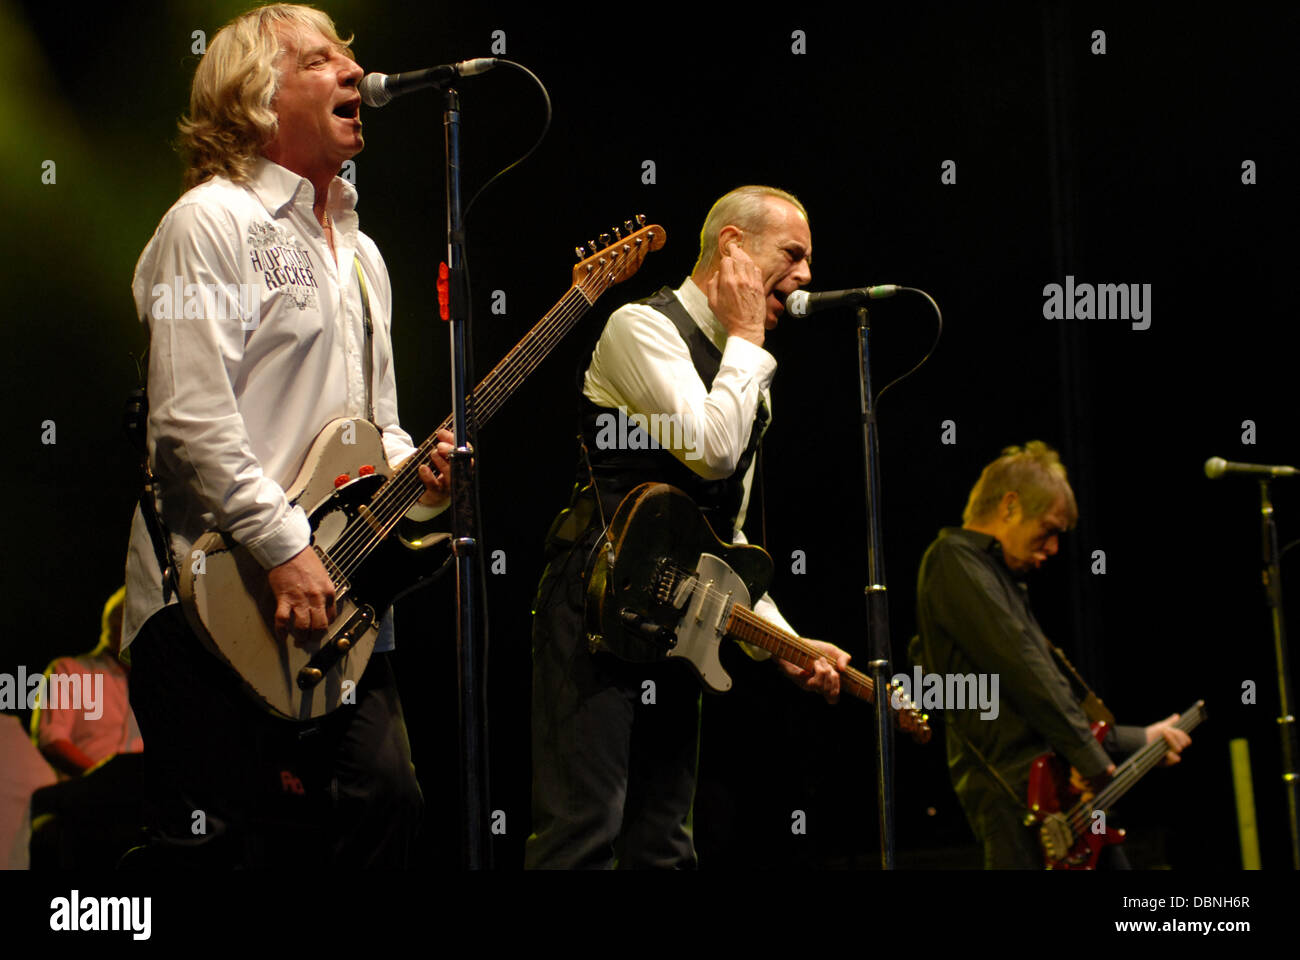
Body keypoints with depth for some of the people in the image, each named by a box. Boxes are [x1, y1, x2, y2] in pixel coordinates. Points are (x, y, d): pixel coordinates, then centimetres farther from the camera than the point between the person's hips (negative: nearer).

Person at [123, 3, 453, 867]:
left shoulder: (359, 253, 21)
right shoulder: (213, 221, -6)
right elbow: (192, 420, -16)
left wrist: (417, 473, 5)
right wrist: (286, 547, -20)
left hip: (337, 600, 8)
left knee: (387, 803, 2)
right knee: (225, 844, -7)